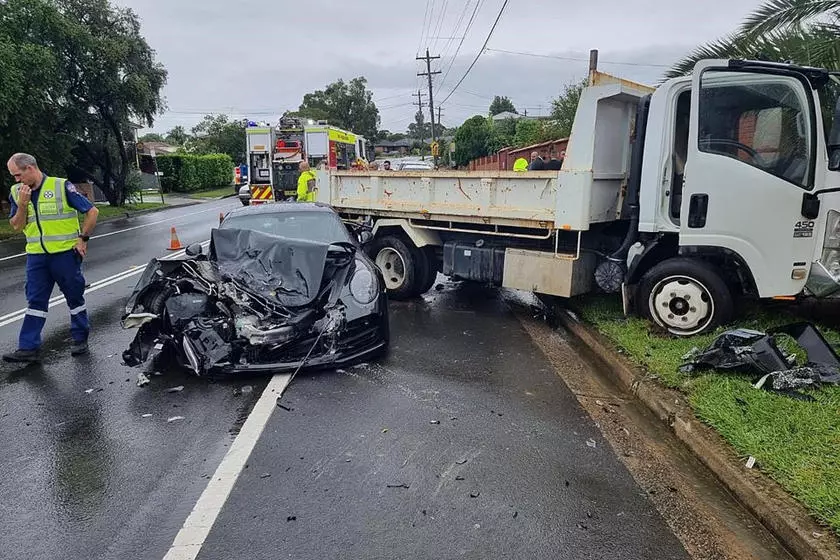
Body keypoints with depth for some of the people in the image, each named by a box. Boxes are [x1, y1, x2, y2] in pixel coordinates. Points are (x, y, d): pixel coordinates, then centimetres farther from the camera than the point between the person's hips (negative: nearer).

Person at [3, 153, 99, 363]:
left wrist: (83, 239, -8)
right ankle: (28, 348, 8)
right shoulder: (17, 192, 6)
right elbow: (17, 226, 4)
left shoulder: (62, 186, -9)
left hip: (65, 253, -4)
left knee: (75, 297, 8)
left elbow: (92, 211, -8)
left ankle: (80, 339, 22)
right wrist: (23, 204, -11)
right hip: (36, 256, 5)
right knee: (35, 301, 5)